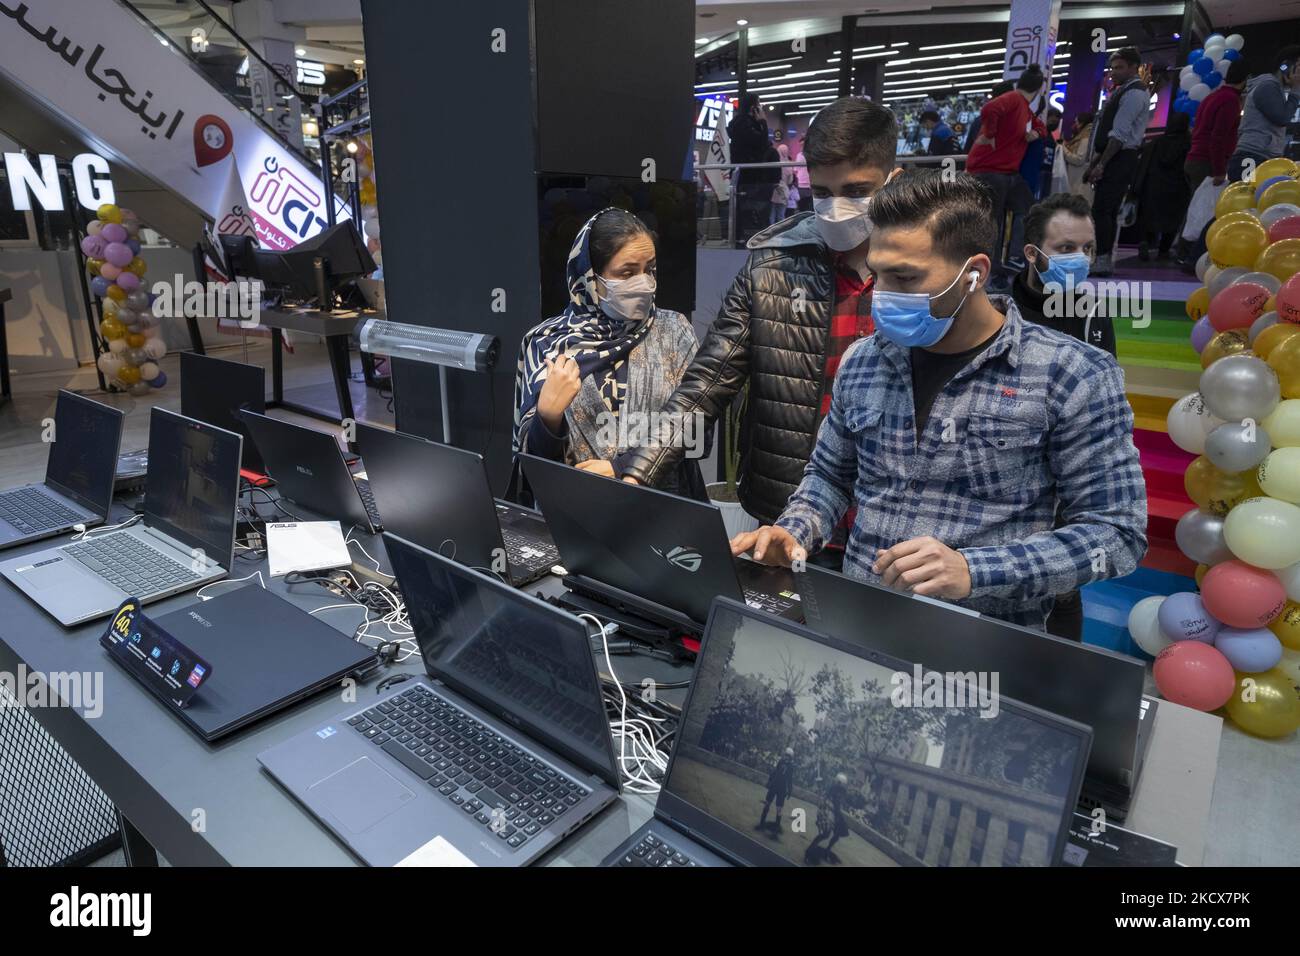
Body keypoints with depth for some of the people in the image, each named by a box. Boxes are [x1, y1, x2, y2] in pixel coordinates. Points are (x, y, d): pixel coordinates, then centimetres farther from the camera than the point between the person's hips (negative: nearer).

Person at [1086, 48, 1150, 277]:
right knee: (1108, 211, 9)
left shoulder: (1134, 93, -9)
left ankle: (1102, 261, -15)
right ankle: (1106, 261, 13)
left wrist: (1101, 164, -21)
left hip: (1120, 158, -10)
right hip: (1113, 158, 10)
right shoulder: (1121, 91, 20)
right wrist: (1095, 162, 13)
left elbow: (1120, 134, -18)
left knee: (1101, 209, -15)